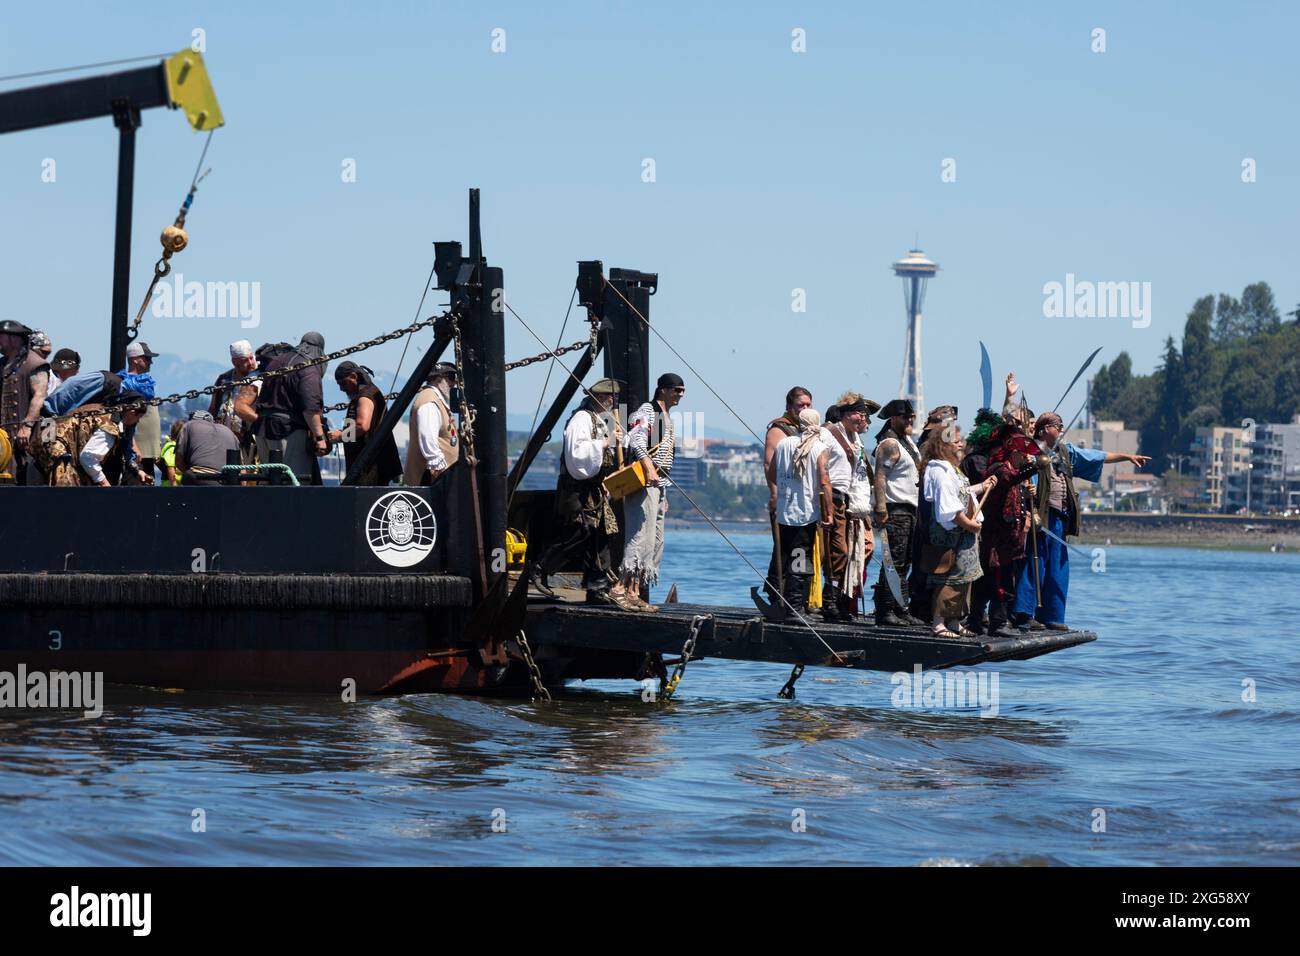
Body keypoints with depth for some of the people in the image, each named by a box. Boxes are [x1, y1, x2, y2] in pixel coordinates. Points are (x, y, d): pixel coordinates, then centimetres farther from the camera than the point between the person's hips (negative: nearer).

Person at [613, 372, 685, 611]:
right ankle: (623, 585, -19)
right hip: (643, 483, -10)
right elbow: (636, 438, -22)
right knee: (641, 533, -16)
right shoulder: (647, 410, -6)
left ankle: (636, 592, 7)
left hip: (658, 484, 10)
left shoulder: (667, 418, 23)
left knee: (656, 540, 7)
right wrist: (648, 466, -35)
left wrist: (664, 495, 24)